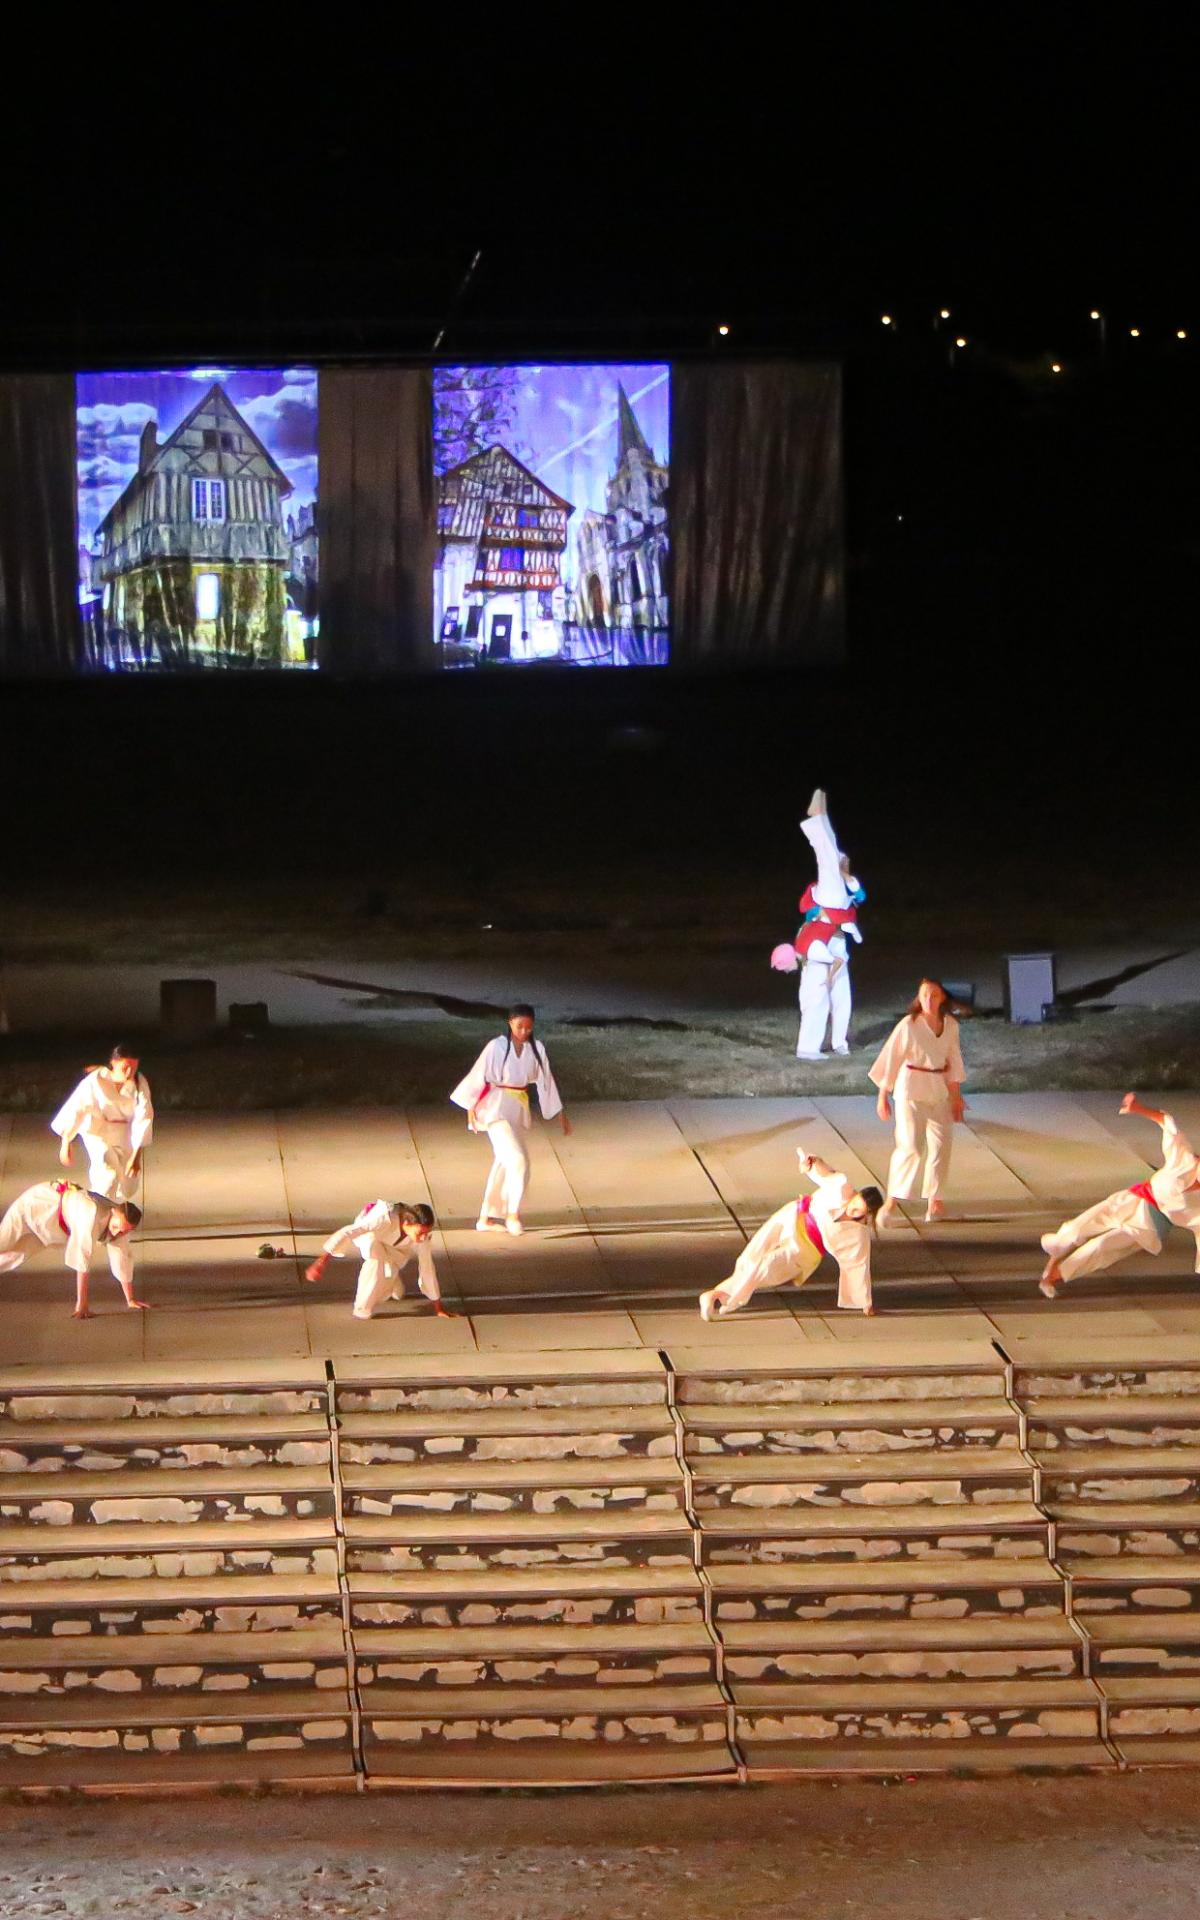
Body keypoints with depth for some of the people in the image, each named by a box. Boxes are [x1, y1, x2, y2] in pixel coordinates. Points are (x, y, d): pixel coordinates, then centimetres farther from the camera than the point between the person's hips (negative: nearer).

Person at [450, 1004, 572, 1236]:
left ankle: (486, 1219, 20)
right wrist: (471, 1107, -5)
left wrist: (560, 1113, 13)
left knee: (504, 1163, 10)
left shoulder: (536, 1049, 2)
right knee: (518, 1159, -17)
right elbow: (479, 1076, -5)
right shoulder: (496, 1047, -11)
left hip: (520, 1108, 6)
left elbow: (545, 1079, 10)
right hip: (497, 1107, -6)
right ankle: (513, 1214, -7)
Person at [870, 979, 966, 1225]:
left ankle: (934, 1200, 20)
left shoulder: (950, 1026, 3)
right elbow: (890, 1059, -8)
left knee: (941, 1144, 7)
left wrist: (956, 1095, 14)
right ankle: (892, 1201, -9)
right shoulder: (908, 1025, -12)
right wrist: (883, 1096, -8)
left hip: (940, 1090, 5)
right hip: (912, 1089, -5)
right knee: (910, 1145, -14)